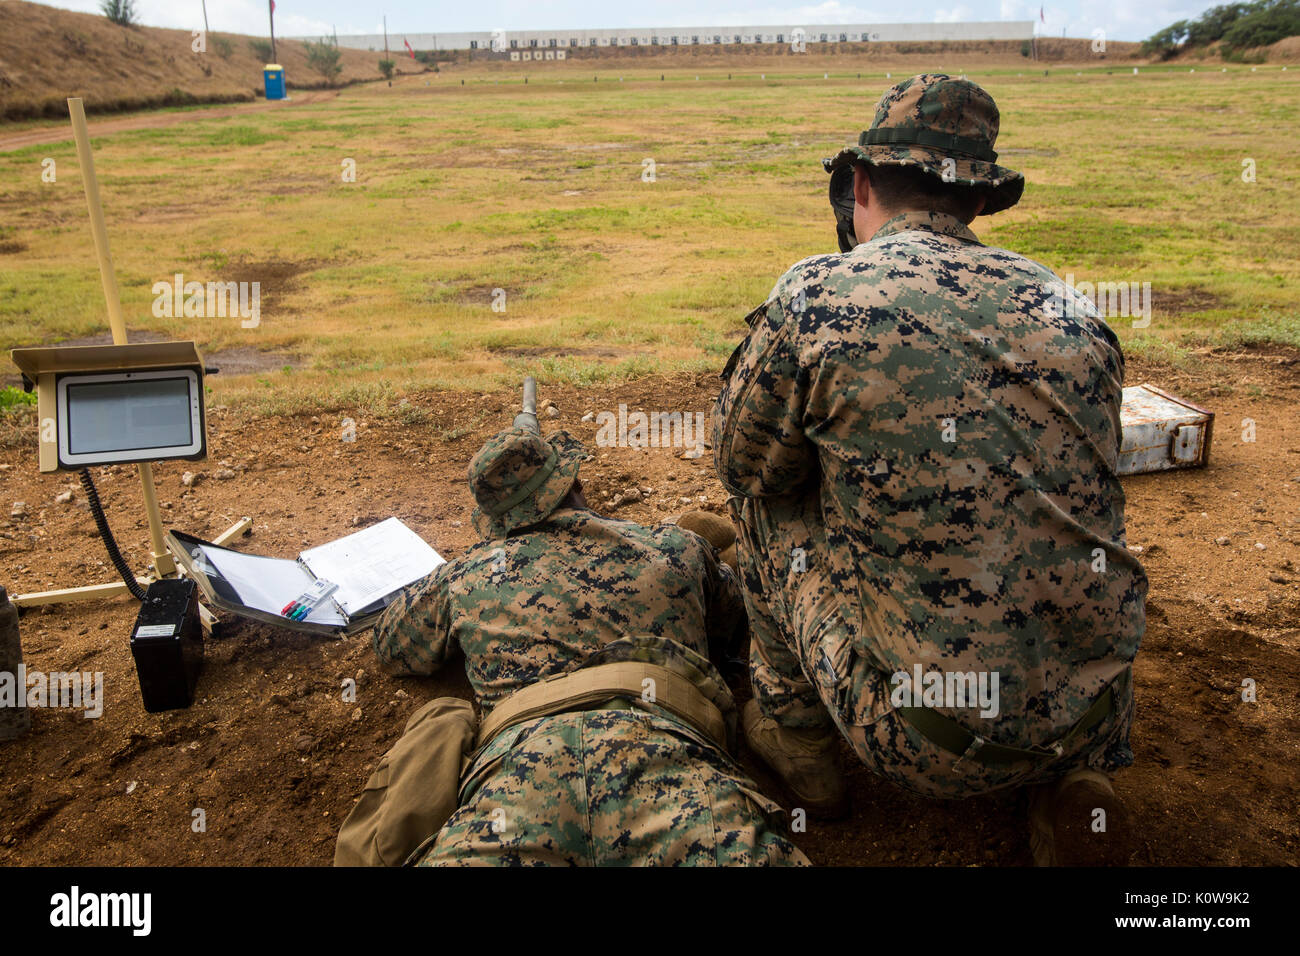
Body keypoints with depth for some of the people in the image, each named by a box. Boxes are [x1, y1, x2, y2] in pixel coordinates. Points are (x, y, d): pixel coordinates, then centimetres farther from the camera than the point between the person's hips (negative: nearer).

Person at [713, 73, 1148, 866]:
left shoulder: (815, 297, -10)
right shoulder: (1072, 310, 5)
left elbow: (745, 463, 4)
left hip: (924, 740, -4)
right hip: (1092, 713, 5)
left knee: (769, 506, 13)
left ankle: (795, 737, 27)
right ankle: (1079, 777, 19)